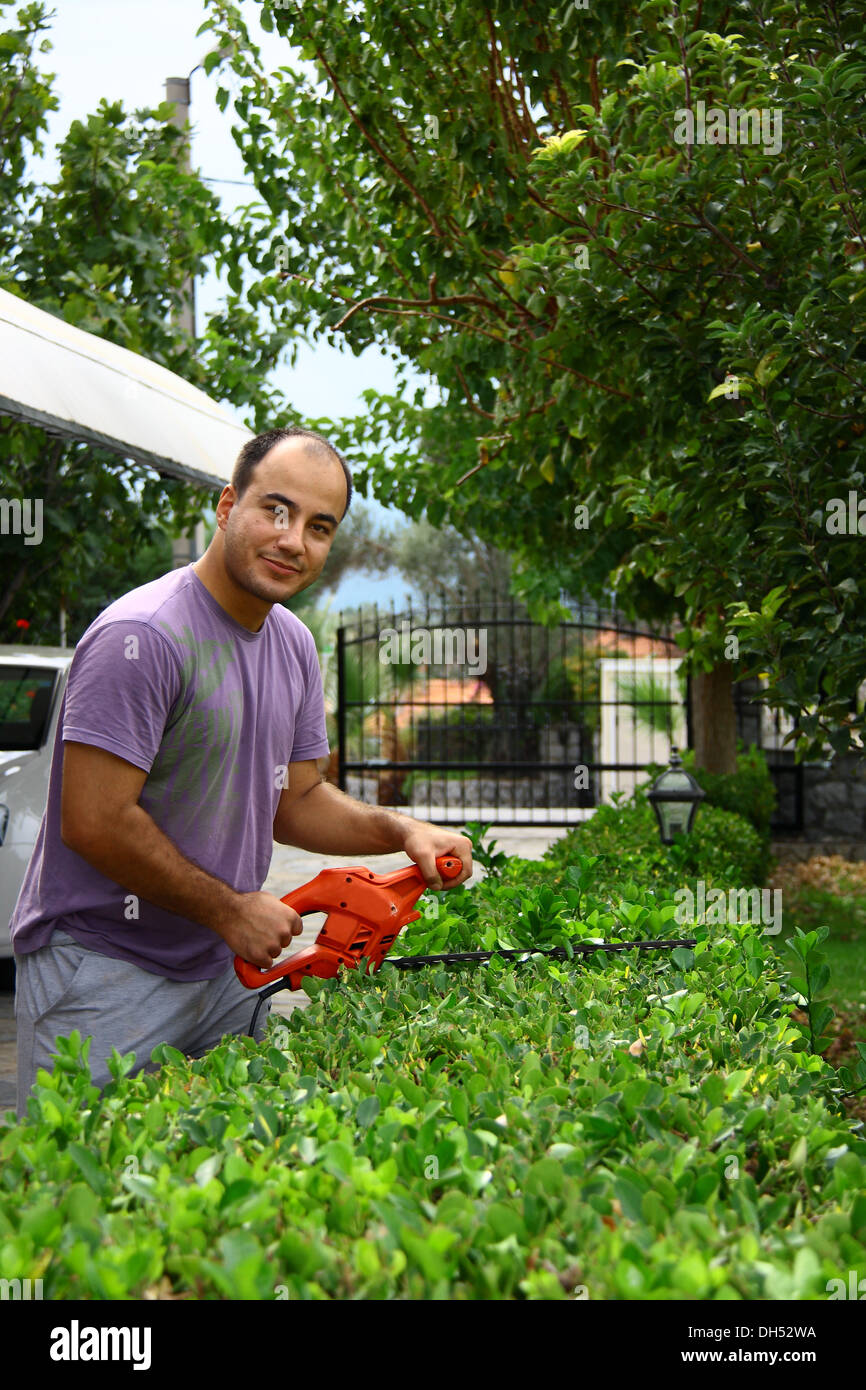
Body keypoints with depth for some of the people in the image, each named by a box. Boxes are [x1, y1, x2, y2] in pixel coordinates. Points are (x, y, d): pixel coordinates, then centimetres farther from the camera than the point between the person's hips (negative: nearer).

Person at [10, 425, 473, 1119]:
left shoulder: (295, 645, 9)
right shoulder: (140, 636, -20)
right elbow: (94, 823, -23)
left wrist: (402, 831, -2)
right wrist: (230, 910, -14)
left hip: (223, 971, 8)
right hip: (101, 969, -8)